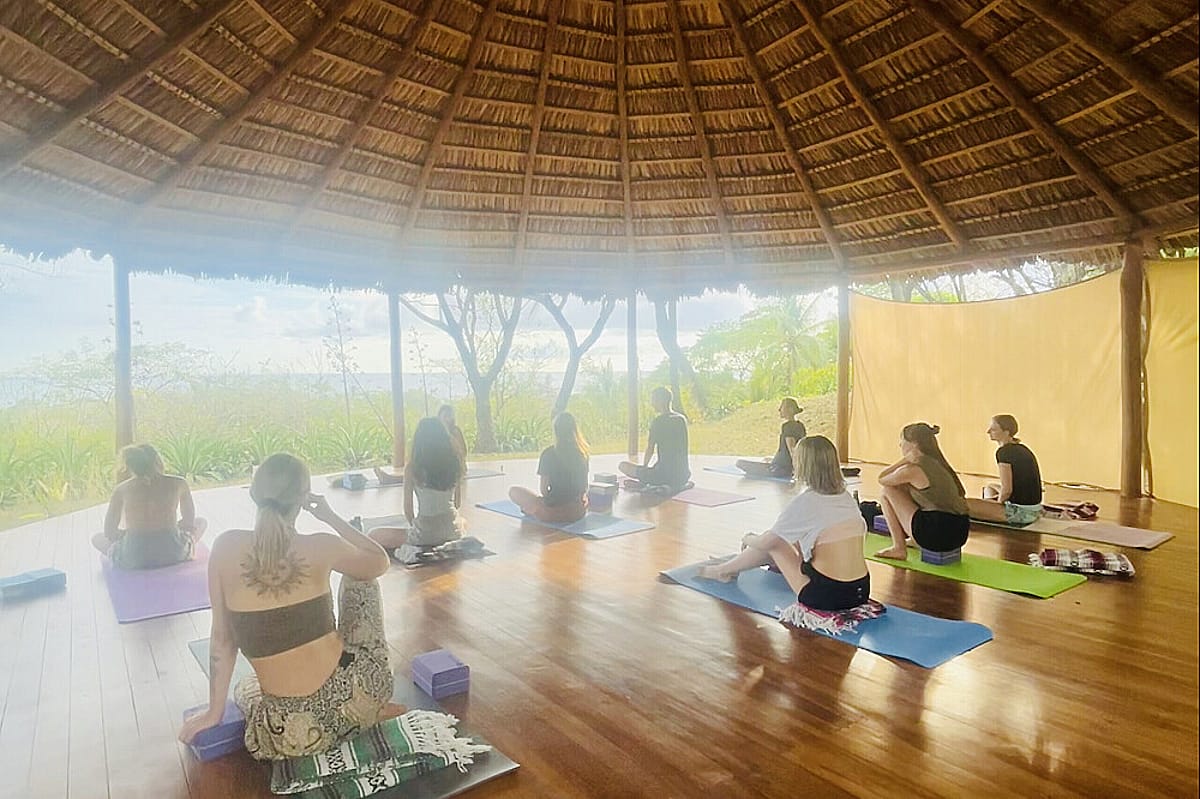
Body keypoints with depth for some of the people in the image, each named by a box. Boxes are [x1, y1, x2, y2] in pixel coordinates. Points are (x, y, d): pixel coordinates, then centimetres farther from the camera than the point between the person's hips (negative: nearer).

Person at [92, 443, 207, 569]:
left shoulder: (121, 489, 4)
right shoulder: (179, 483, 2)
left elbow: (109, 532, 9)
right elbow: (189, 522, 12)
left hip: (134, 560, 1)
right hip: (172, 555, -1)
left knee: (97, 538, 32)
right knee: (201, 522, 30)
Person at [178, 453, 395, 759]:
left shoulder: (226, 548, -8)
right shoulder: (322, 547, -11)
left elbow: (222, 639, 0)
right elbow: (381, 562, 10)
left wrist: (215, 711, 13)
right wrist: (331, 518, 14)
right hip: (356, 695, -2)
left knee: (246, 690, 40)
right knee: (358, 577, 24)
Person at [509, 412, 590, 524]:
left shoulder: (549, 453, -13)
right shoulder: (582, 453, -1)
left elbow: (544, 490, -9)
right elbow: (585, 488, 7)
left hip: (553, 513, -2)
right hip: (578, 513, 2)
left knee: (514, 491, 13)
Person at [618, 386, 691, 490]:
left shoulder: (658, 422, -10)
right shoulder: (682, 419, 9)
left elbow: (650, 449, -6)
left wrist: (644, 467, 12)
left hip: (666, 475, -7)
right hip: (684, 475, 7)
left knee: (622, 465, -1)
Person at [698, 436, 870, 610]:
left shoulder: (804, 502, -12)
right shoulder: (846, 497, 6)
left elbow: (765, 543, -3)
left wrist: (749, 539, 22)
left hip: (826, 596, -6)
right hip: (862, 592, 6)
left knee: (774, 544, 12)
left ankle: (722, 570, 33)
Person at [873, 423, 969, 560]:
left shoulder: (914, 469, -11)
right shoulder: (936, 462, 13)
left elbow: (881, 479, 2)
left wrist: (905, 459, -4)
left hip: (937, 533, -9)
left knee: (886, 490, 4)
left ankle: (899, 548, 8)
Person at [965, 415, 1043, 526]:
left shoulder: (1004, 452, -15)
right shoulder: (1022, 449, 12)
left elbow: (1007, 490, -19)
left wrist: (999, 501, 0)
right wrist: (1000, 497, 16)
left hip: (1021, 512, -10)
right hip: (1034, 510, 10)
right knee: (990, 486, 33)